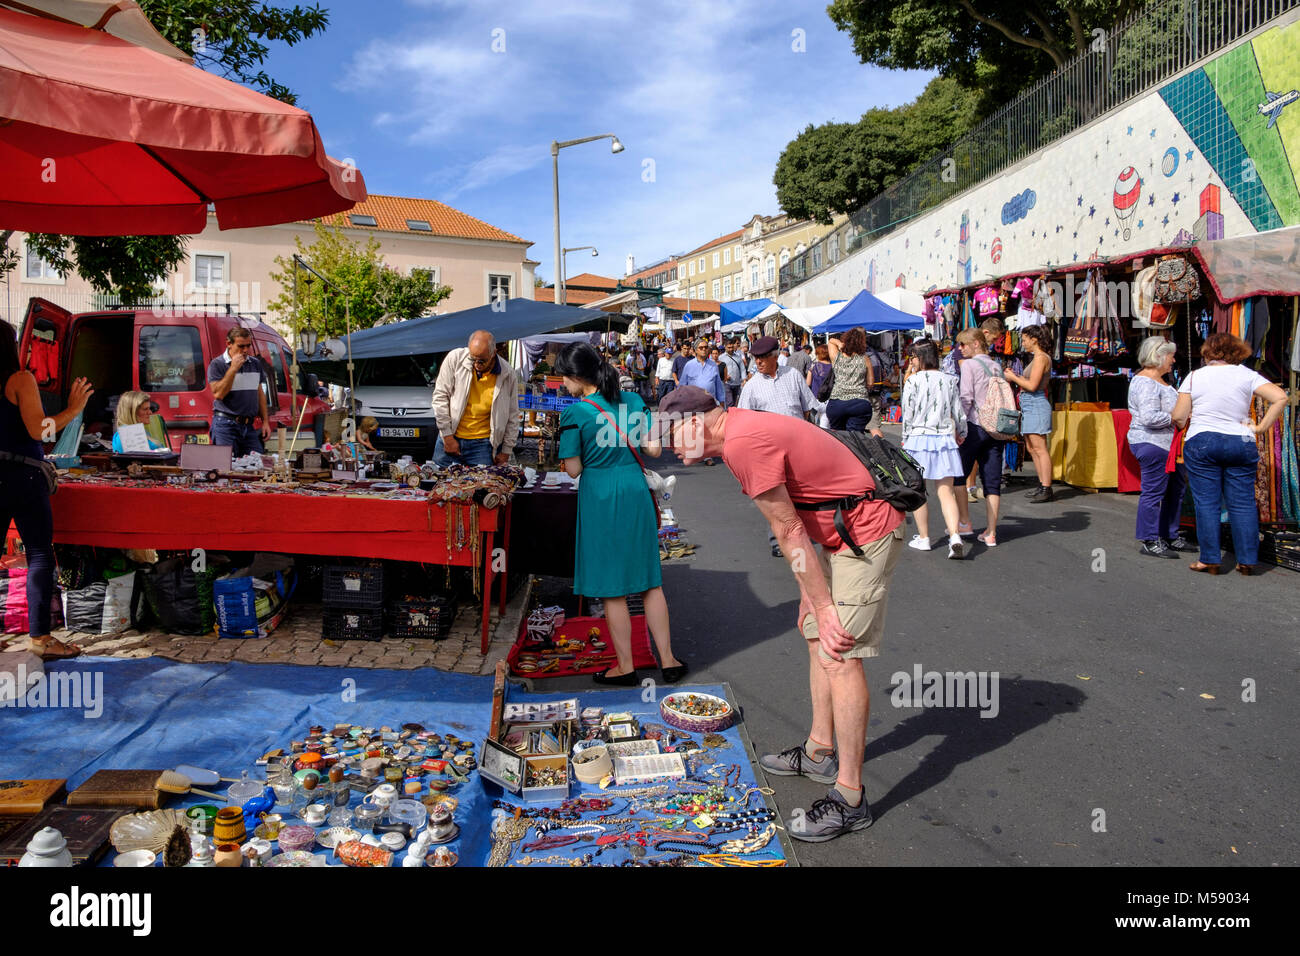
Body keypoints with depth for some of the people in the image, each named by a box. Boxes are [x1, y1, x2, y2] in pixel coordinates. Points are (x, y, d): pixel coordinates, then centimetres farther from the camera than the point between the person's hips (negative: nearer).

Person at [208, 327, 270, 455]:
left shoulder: (256, 363, 13)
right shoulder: (217, 364, -3)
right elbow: (218, 394, -15)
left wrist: (265, 421, 12)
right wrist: (233, 368, -16)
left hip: (249, 425, 5)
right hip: (225, 425, -5)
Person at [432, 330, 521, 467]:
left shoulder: (509, 374, -7)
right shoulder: (455, 358, -9)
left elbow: (512, 416, 3)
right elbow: (440, 397, -4)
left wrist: (506, 451, 4)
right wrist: (447, 437, -5)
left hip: (483, 444, 0)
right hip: (451, 438, 1)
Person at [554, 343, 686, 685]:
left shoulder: (574, 414, -12)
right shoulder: (633, 400, 2)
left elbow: (573, 469, -10)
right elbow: (654, 449, 4)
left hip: (600, 499, -5)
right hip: (636, 493, 5)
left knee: (613, 589, 7)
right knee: (649, 581, 14)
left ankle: (625, 666, 16)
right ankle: (667, 659, 19)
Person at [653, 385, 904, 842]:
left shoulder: (743, 443, -22)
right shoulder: (746, 429, 10)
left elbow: (790, 533, -20)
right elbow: (794, 526, 13)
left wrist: (824, 606, -14)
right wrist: (810, 595, 13)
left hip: (866, 534, -11)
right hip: (844, 533, 11)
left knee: (841, 658, -10)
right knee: (817, 639, 18)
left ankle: (850, 799, -1)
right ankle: (819, 752, 33)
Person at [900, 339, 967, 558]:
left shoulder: (913, 380, -8)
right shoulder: (949, 380, 5)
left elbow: (908, 414, -6)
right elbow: (959, 413, 10)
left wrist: (905, 440, 7)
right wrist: (961, 434, 28)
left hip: (919, 438, -3)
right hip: (944, 438, 4)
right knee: (945, 491, 2)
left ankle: (923, 538, 17)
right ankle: (954, 536, -15)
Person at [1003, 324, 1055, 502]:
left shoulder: (1041, 358, -11)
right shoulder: (1037, 358, 19)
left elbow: (1032, 386, -18)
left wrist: (1013, 377, -7)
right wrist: (1014, 377, 13)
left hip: (1036, 405, -11)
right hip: (1029, 407, 11)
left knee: (1039, 448, -10)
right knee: (1031, 448, 12)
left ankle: (1046, 490, -8)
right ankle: (1042, 486, 17)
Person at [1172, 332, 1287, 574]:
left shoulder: (1195, 376, 0)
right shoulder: (1247, 375, 4)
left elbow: (1179, 417, -2)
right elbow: (1280, 397, -7)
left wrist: (1185, 424, 20)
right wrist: (1260, 428, -1)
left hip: (1201, 443, -2)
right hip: (1241, 443, 2)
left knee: (1206, 503, 2)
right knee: (1243, 503, 7)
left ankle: (1210, 560, 3)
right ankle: (1247, 561, 9)